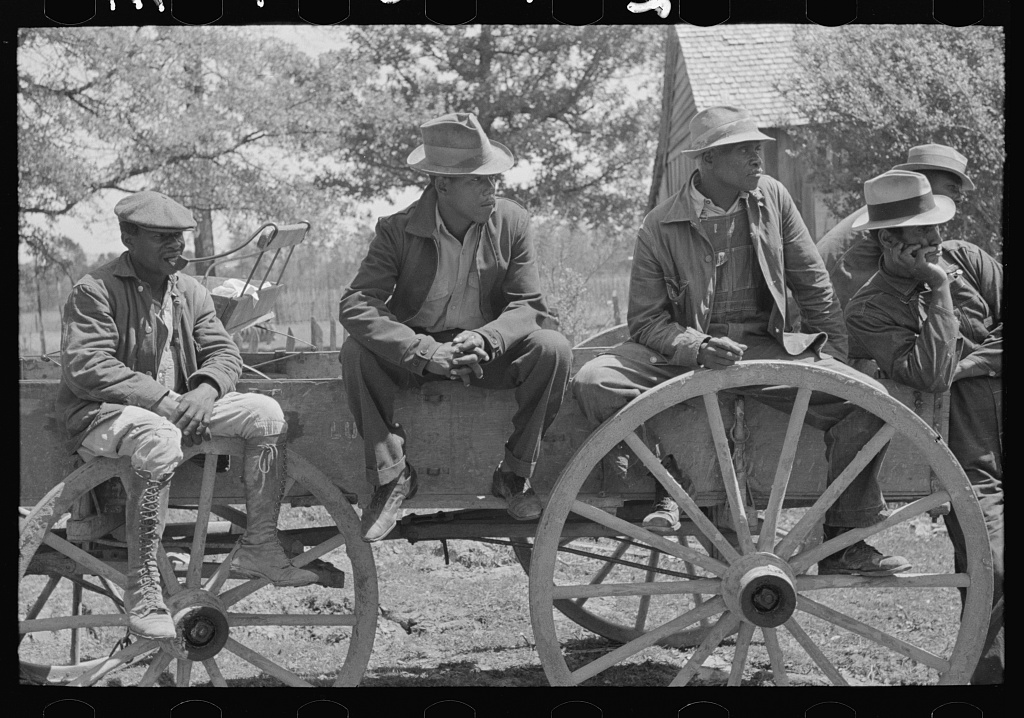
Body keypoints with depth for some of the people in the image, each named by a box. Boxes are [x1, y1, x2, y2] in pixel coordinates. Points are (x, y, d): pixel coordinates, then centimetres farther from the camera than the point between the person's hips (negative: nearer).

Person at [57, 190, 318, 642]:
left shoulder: (189, 291, 12)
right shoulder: (93, 292, -10)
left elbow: (223, 352, 9)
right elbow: (85, 369, -20)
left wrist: (206, 389, -17)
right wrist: (162, 400, -26)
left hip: (177, 407, 7)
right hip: (102, 414, -7)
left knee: (266, 414, -10)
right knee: (159, 439, -41)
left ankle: (258, 547, -4)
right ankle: (142, 589, -34)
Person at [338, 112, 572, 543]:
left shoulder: (512, 223, -6)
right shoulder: (397, 231, -13)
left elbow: (527, 305, -8)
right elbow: (356, 305, -23)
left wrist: (485, 339, -32)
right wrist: (426, 352, -36)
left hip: (488, 351, 1)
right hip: (415, 354, -1)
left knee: (553, 349, -26)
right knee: (356, 352, -30)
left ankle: (514, 474, -9)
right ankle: (391, 475, -14)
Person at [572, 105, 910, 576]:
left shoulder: (772, 198, 3)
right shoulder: (660, 228, -5)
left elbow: (814, 286, 12)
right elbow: (647, 321, -5)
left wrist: (837, 360, 10)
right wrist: (698, 348, -24)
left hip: (766, 344, 2)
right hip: (685, 349, -2)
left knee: (867, 399, -20)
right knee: (592, 382, -29)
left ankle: (843, 542, -5)